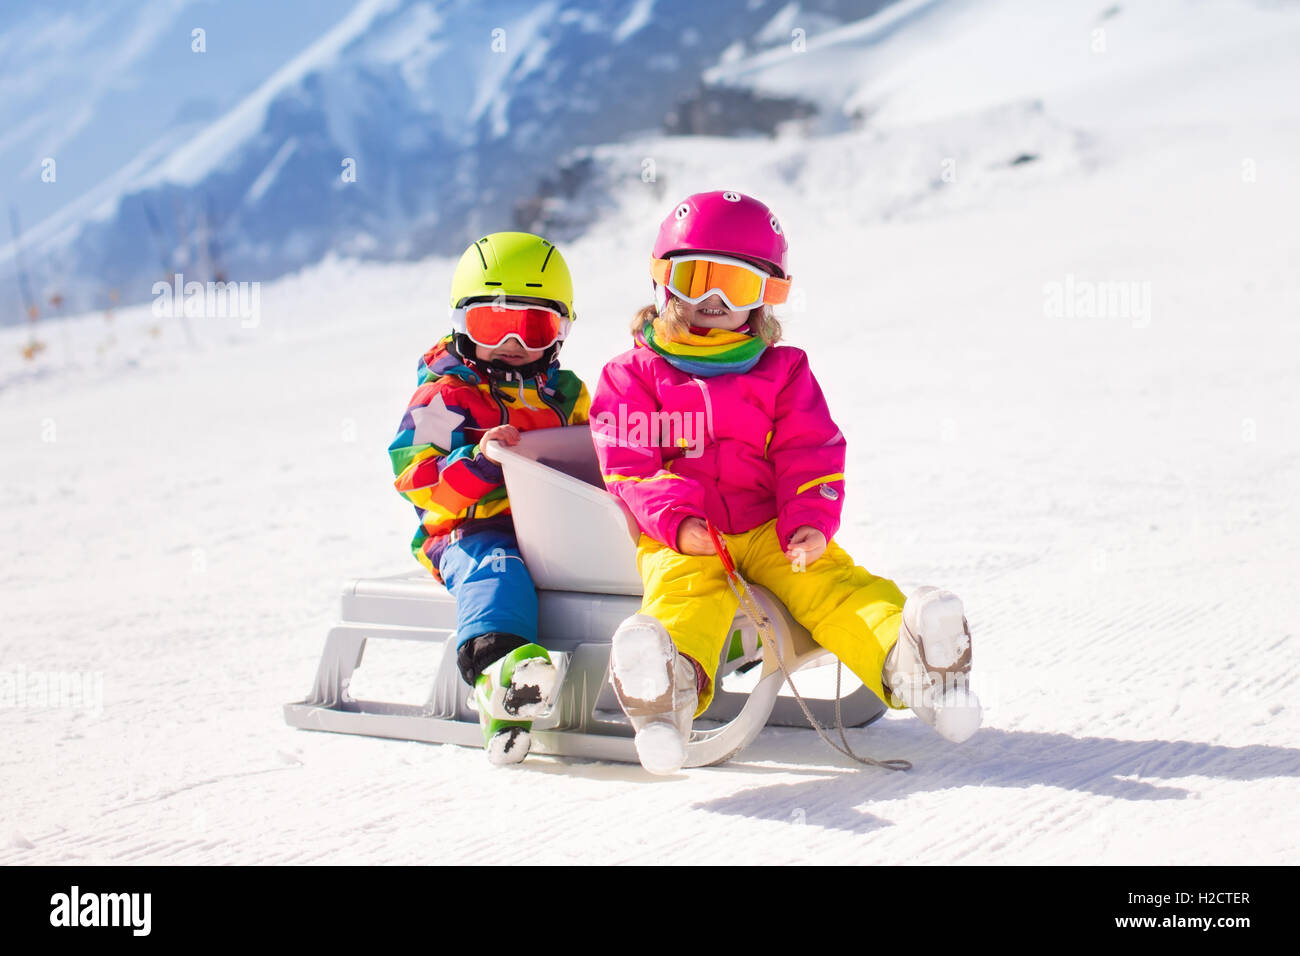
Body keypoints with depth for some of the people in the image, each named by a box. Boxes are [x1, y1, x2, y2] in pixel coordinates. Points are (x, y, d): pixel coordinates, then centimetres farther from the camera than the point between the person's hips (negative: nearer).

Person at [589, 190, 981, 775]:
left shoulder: (783, 372, 20)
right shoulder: (632, 376, 14)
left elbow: (811, 457, 10)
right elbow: (629, 466, 2)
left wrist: (810, 525, -10)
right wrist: (678, 522, -17)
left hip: (769, 529, 3)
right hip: (679, 539, -2)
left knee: (830, 583, -27)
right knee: (688, 592, -36)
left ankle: (907, 664, -54)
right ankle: (673, 683, -69)